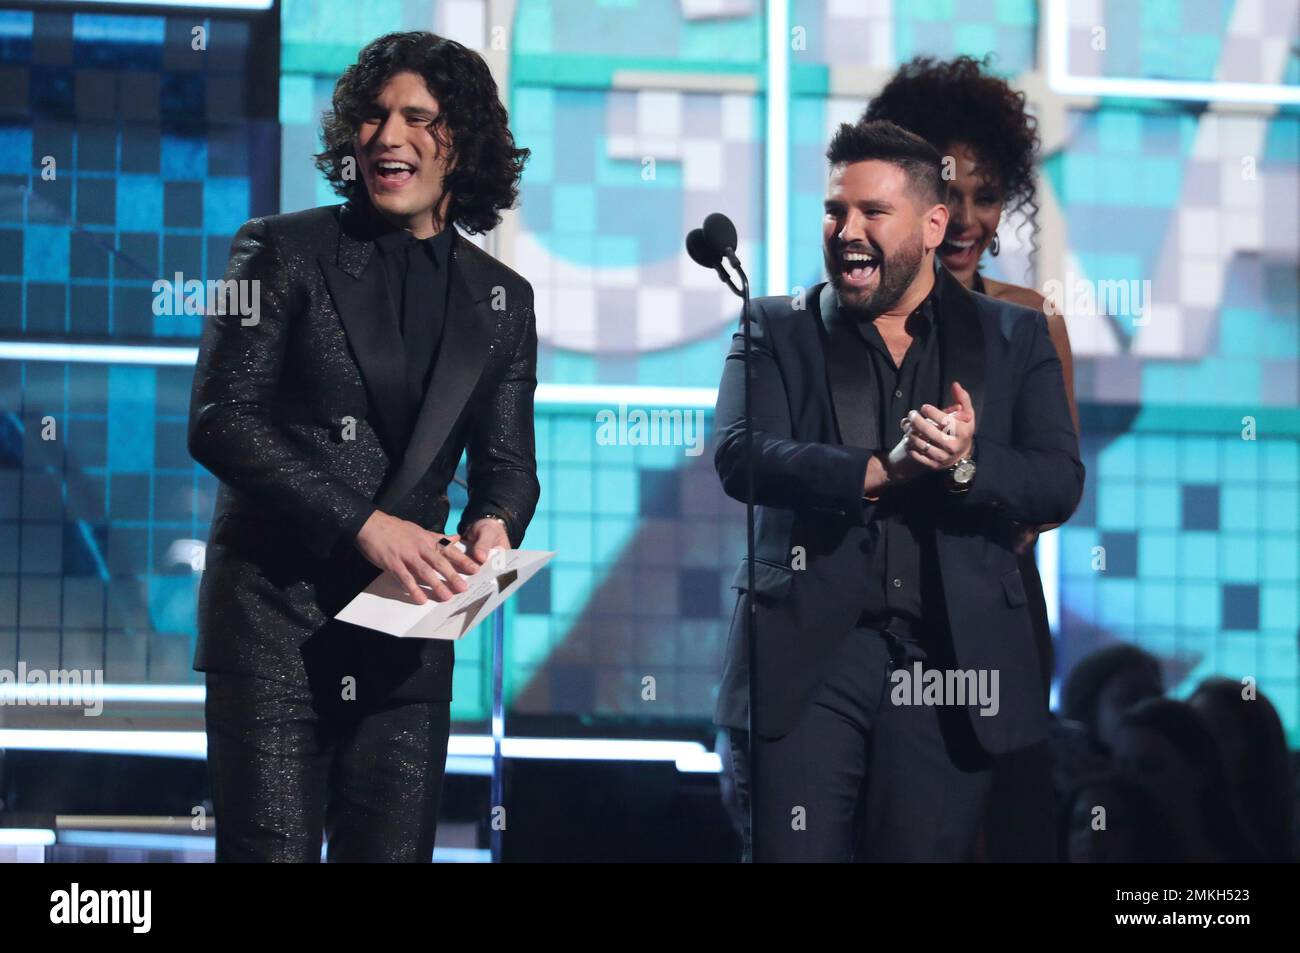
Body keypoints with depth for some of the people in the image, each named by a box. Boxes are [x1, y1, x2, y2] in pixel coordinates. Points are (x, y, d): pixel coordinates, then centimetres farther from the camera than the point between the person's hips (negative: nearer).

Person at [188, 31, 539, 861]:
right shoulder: (283, 253, 0)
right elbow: (221, 420, -9)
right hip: (276, 614, -4)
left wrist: (493, 525, -11)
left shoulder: (501, 300, 11)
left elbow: (508, 463, 15)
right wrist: (364, 525, -19)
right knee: (274, 851, -8)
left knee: (394, 852, 4)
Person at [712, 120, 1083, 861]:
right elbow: (740, 457, -7)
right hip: (809, 654, -1)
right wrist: (877, 472, -19)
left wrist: (968, 465, -18)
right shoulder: (777, 329, 10)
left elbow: (1060, 484, 2)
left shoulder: (1014, 337, 12)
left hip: (951, 661, 1)